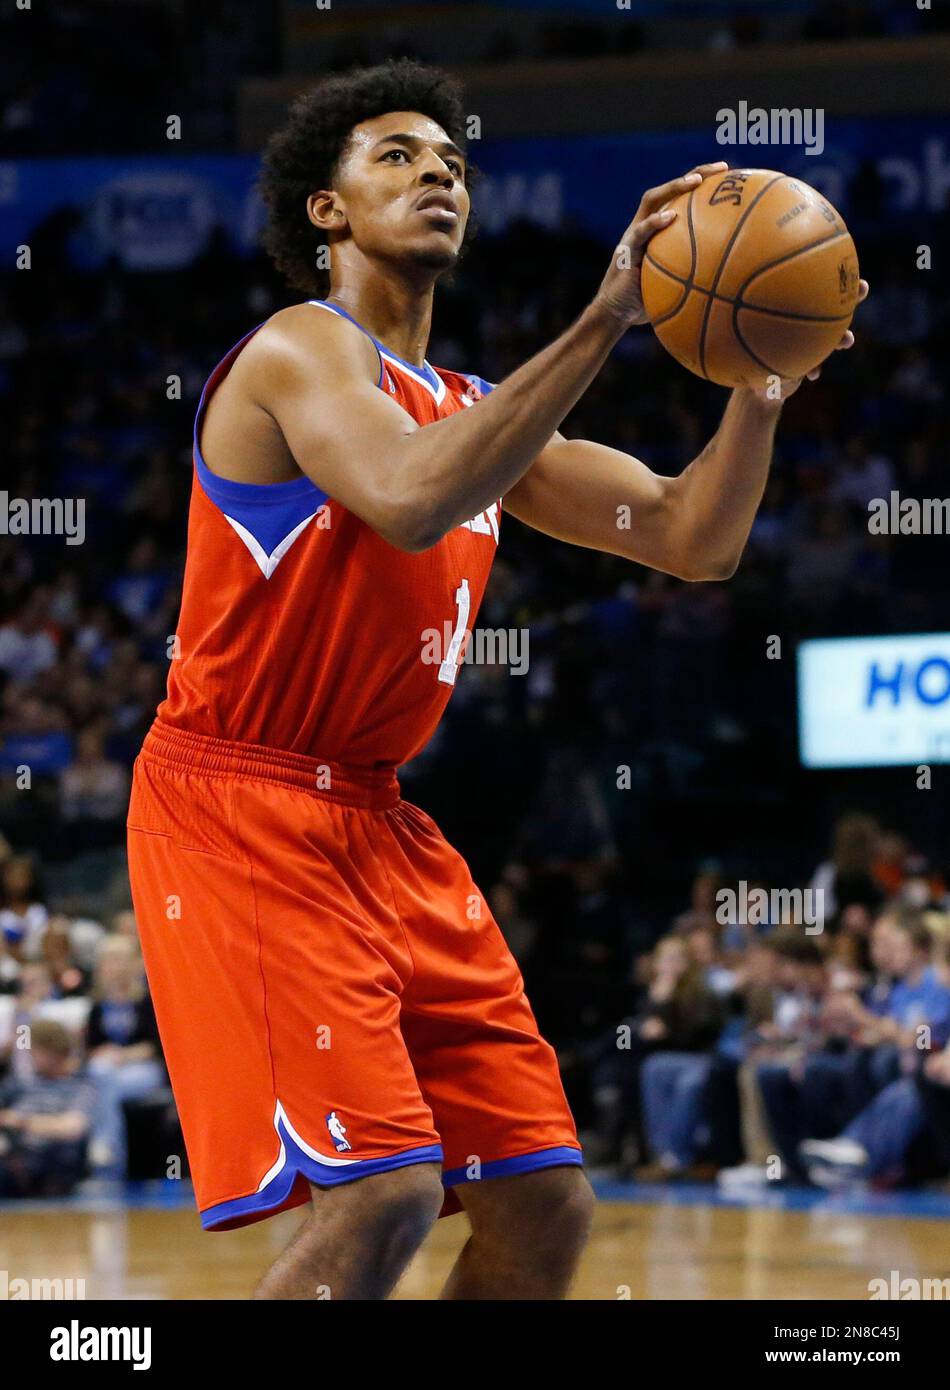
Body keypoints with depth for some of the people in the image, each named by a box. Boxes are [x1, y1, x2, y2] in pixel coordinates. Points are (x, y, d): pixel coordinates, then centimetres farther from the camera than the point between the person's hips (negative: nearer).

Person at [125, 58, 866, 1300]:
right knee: (381, 1194, -22)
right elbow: (409, 503, -31)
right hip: (240, 811, -9)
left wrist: (761, 378, -6)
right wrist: (604, 322, -33)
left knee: (543, 1206, 4)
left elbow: (693, 540, 12)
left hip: (377, 823, 9)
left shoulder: (475, 408, 17)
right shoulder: (303, 348, -9)